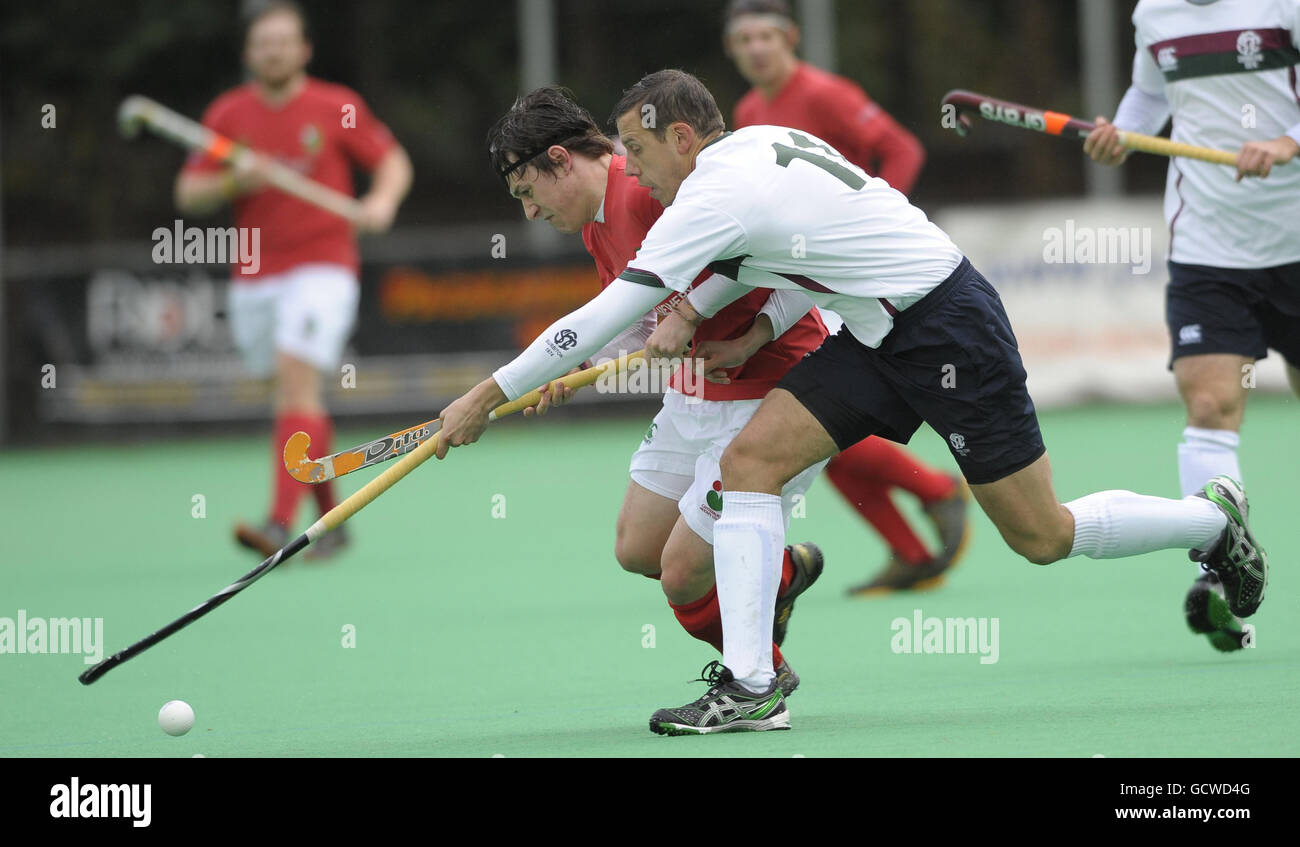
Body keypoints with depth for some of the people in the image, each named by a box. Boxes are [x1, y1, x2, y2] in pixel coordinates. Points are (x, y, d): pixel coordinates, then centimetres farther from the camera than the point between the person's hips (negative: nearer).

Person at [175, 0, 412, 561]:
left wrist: (383, 200, -14)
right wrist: (234, 181, -15)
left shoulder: (337, 109, -2)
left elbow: (394, 161, 7)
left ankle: (280, 523, -30)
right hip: (255, 278, 5)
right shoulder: (227, 115, 5)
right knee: (297, 398, 12)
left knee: (296, 380, -21)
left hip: (322, 267, -5)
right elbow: (188, 195, 4)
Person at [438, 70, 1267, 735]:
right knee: (751, 458, -6)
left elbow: (604, 318, -23)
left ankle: (1214, 517, 24)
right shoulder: (758, 143, 3)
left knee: (1044, 537, 0)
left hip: (950, 328, -10)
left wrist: (490, 394, -18)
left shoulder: (716, 195, -23)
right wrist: (693, 308, 3)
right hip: (881, 336, 10)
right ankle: (749, 685, -9)